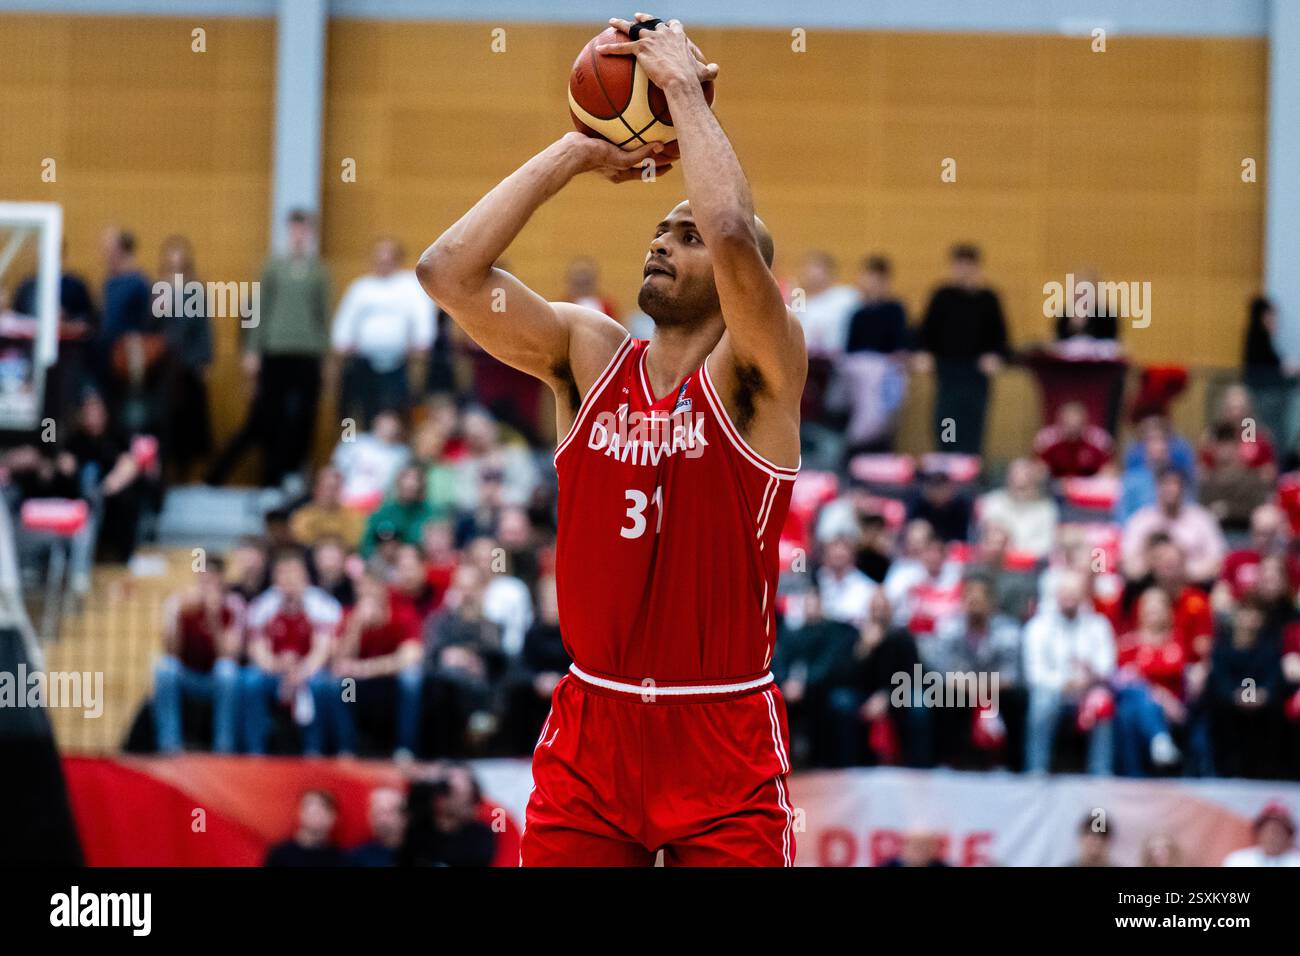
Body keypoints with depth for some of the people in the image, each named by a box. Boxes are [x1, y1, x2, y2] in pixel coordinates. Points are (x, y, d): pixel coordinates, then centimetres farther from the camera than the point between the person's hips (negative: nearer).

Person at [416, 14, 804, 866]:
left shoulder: (756, 373, -6)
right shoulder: (590, 355, 6)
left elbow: (734, 234, -26)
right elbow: (448, 272, -6)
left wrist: (686, 87, -14)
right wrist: (576, 153, -2)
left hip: (722, 740, -3)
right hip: (591, 731, 4)